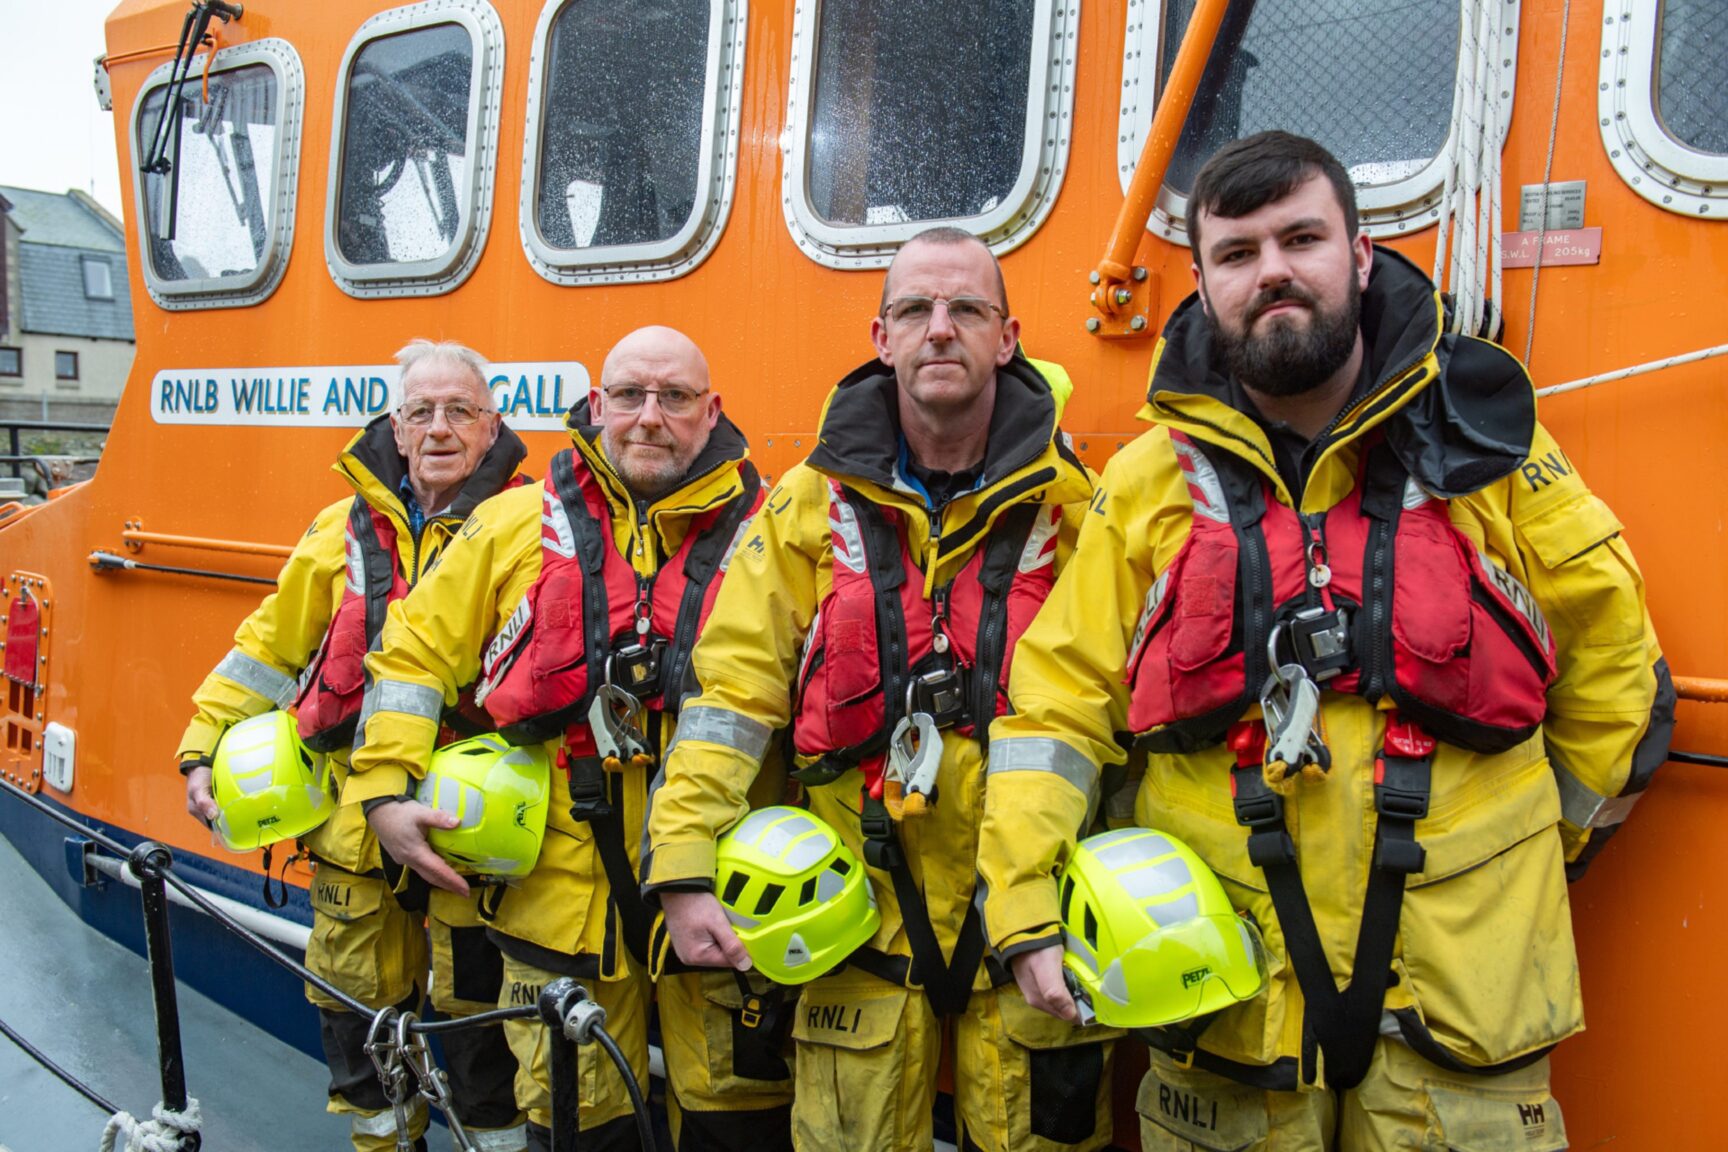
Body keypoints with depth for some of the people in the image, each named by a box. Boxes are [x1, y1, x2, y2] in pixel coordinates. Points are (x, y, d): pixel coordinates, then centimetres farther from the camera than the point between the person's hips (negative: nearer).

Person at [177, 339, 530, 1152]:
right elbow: (271, 647, 14)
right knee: (359, 994, 16)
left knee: (475, 998, 4)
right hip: (356, 813, 4)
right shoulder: (345, 530, 8)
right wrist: (206, 746, 10)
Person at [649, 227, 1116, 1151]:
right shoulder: (814, 502, 1)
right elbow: (734, 685, -2)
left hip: (1025, 904, 0)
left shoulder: (1066, 502, 0)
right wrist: (683, 864, -9)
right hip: (864, 899, 1)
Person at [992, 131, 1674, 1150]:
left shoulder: (1482, 440, 1)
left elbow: (1612, 653, 11)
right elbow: (1058, 700, 0)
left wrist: (1553, 833, 15)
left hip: (1460, 981, 0)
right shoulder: (1150, 482, 2)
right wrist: (1029, 910, -7)